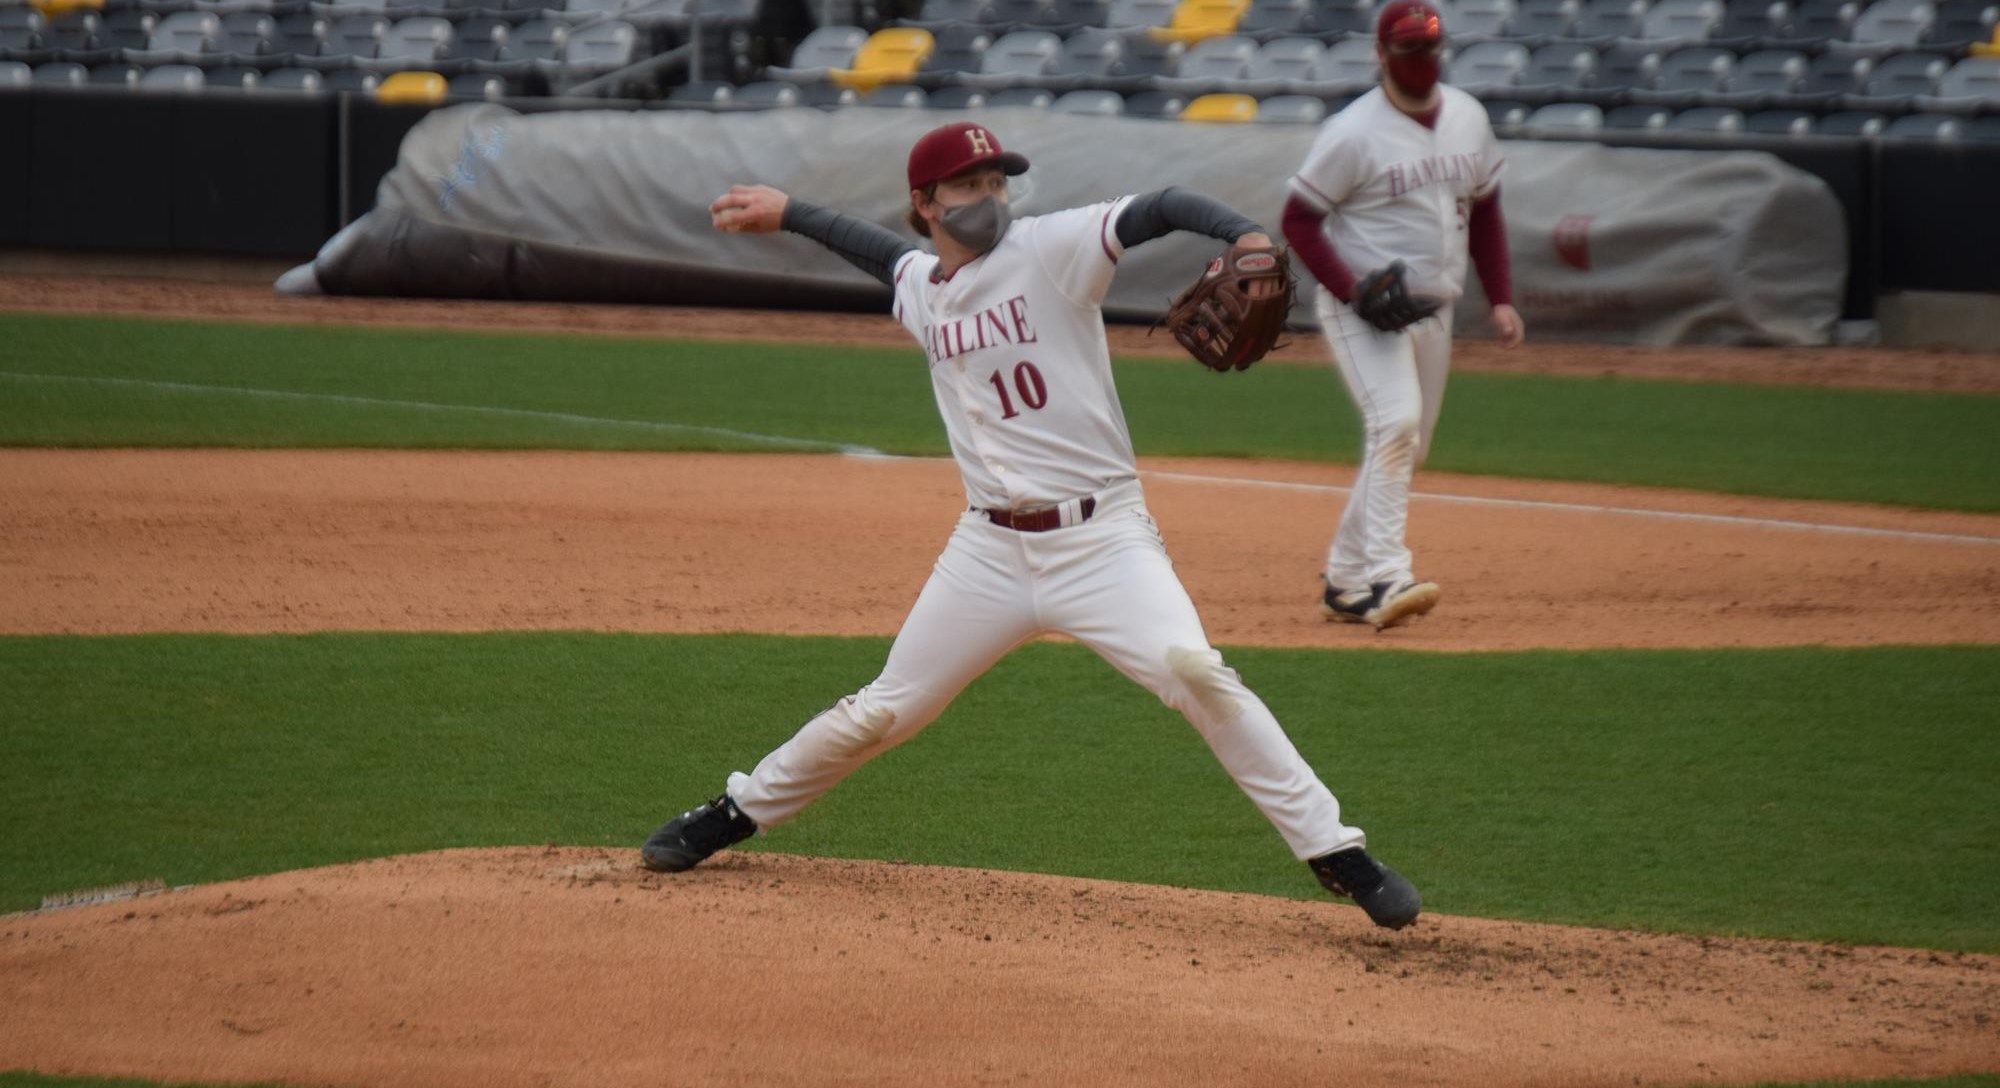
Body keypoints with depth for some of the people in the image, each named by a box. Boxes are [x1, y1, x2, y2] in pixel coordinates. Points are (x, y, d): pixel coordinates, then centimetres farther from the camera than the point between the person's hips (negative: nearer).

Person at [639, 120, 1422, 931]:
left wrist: (1247, 237, -38)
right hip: (990, 552, 5)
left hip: (1102, 537, -5)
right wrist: (788, 215, 42)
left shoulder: (1050, 249, -6)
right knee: (882, 712, 11)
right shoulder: (921, 290, 11)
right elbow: (884, 251, 35)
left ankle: (1337, 856, -19)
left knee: (1193, 670, -26)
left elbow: (1164, 210, -20)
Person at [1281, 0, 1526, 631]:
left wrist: (1500, 297, 10)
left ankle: (1344, 581, 21)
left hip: (1434, 310, 7)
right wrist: (1351, 289, -21)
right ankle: (1385, 578, -32)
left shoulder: (1468, 118, 7)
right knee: (1395, 423, -25)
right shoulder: (1353, 134, -13)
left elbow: (1483, 209, 18)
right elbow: (1299, 218, -9)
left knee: (1406, 450, 10)